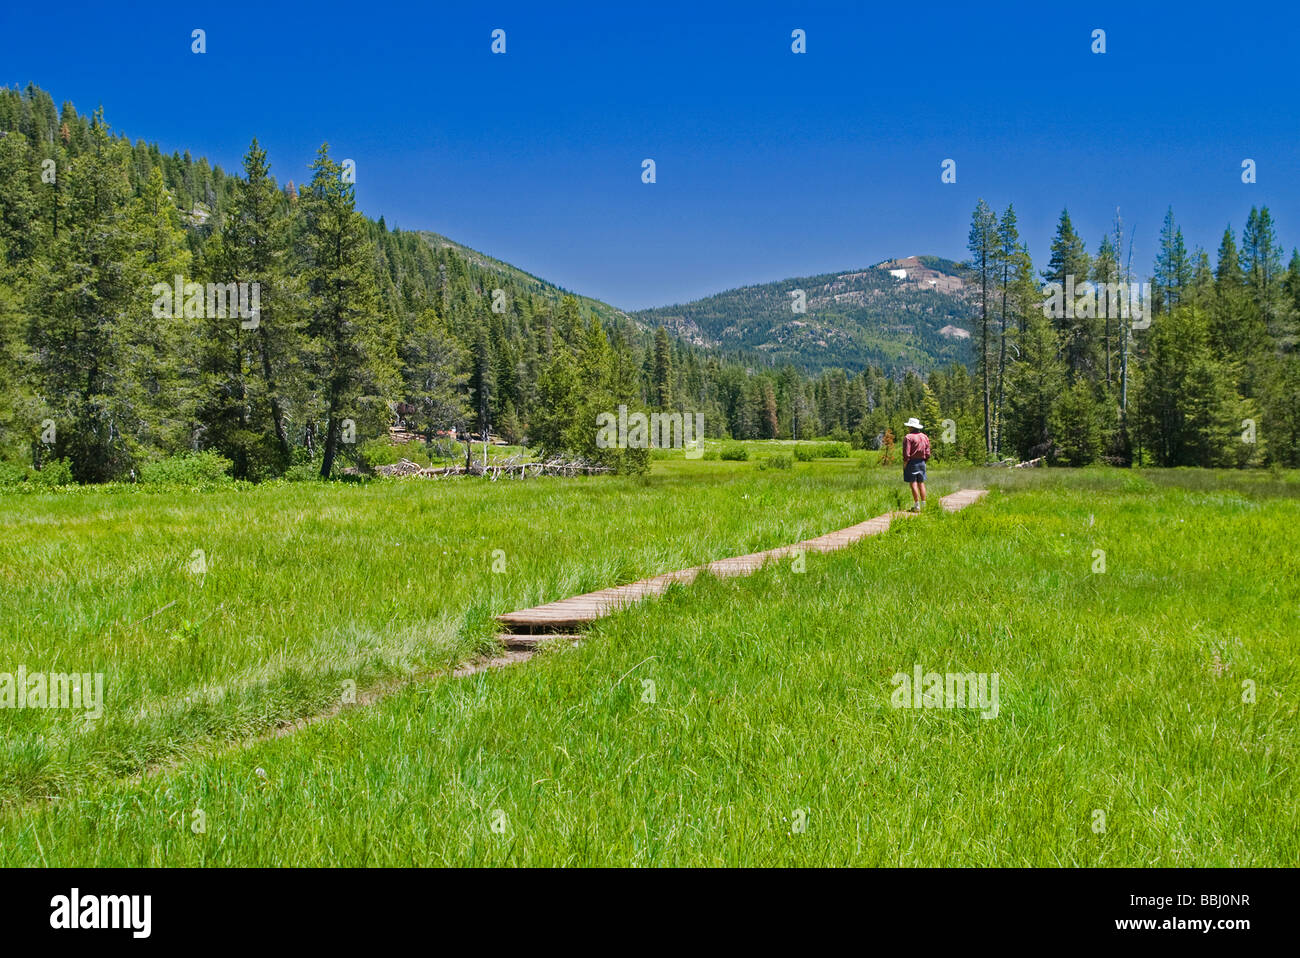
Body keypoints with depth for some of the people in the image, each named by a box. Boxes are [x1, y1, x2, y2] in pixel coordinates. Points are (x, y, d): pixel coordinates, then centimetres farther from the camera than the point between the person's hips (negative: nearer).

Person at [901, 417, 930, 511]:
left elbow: (906, 454, -16)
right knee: (921, 483, 11)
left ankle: (917, 505, -7)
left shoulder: (908, 437, -12)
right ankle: (923, 505, 12)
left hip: (912, 462, -6)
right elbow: (927, 454, 9)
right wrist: (923, 461, 17)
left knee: (913, 483, -4)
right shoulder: (925, 437, 9)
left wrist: (904, 464, -7)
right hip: (922, 463, 6)